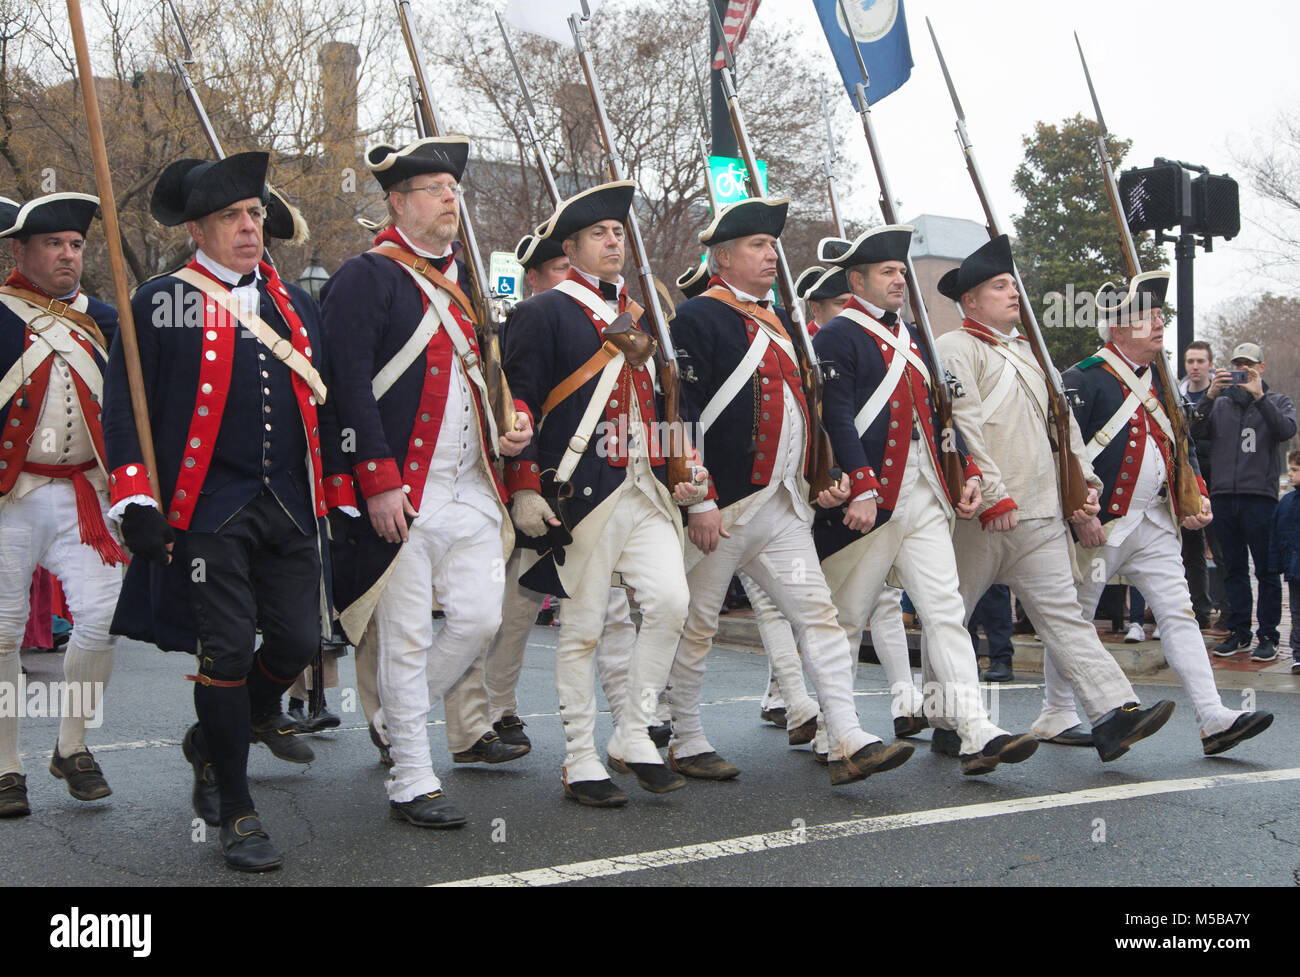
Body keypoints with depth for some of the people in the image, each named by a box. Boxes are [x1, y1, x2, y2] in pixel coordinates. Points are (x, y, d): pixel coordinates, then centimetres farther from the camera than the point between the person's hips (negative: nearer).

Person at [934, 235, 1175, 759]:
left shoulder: (1028, 352, 22)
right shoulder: (955, 349, -5)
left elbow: (1064, 423, 24)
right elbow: (962, 428, -15)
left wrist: (1083, 481, 13)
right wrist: (992, 497, -19)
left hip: (1040, 516, 7)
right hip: (978, 517, -6)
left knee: (1062, 611, -1)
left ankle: (1113, 713, -10)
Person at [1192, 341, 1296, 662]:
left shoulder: (1277, 401, 11)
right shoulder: (1220, 404, 16)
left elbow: (1287, 430, -9)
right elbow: (1197, 432, 1)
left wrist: (1259, 396, -15)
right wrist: (1209, 396, -11)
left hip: (1260, 494, -3)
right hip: (1223, 494, 3)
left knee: (1266, 570, -2)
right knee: (1234, 569, 8)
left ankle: (1268, 636, 2)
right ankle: (1239, 632, 15)